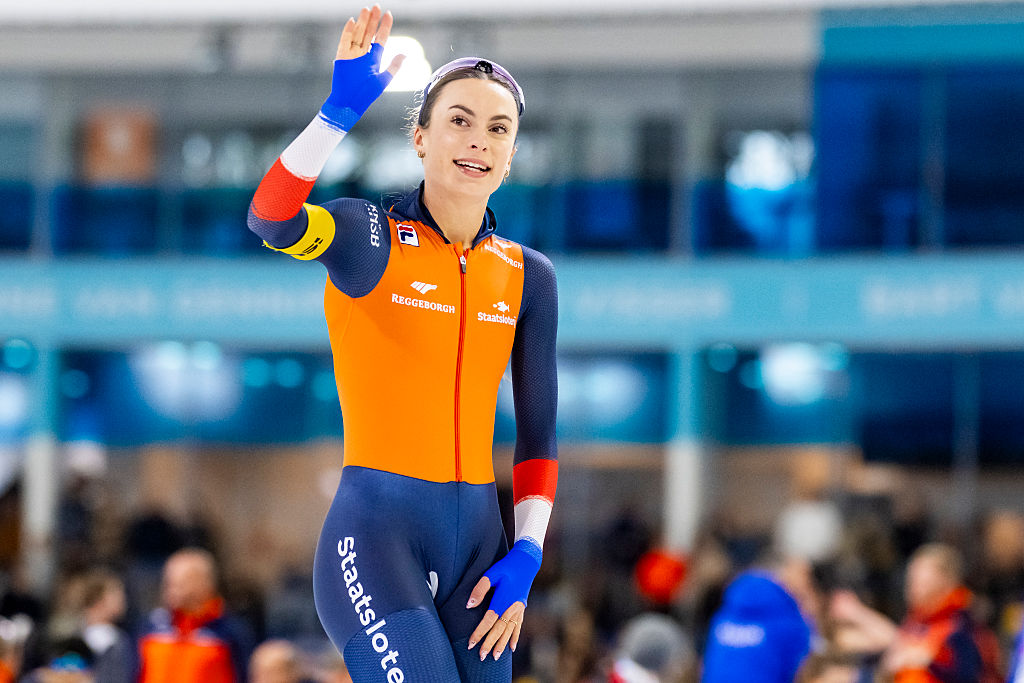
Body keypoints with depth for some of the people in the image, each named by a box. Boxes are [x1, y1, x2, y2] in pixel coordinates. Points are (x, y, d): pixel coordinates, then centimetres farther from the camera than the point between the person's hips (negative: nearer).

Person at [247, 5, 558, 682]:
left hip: (477, 539, 5)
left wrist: (526, 559, 2)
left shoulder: (528, 276, 12)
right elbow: (271, 220, -24)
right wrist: (342, 109, -30)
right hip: (377, 530, -5)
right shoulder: (373, 239, -1)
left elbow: (537, 436, 14)